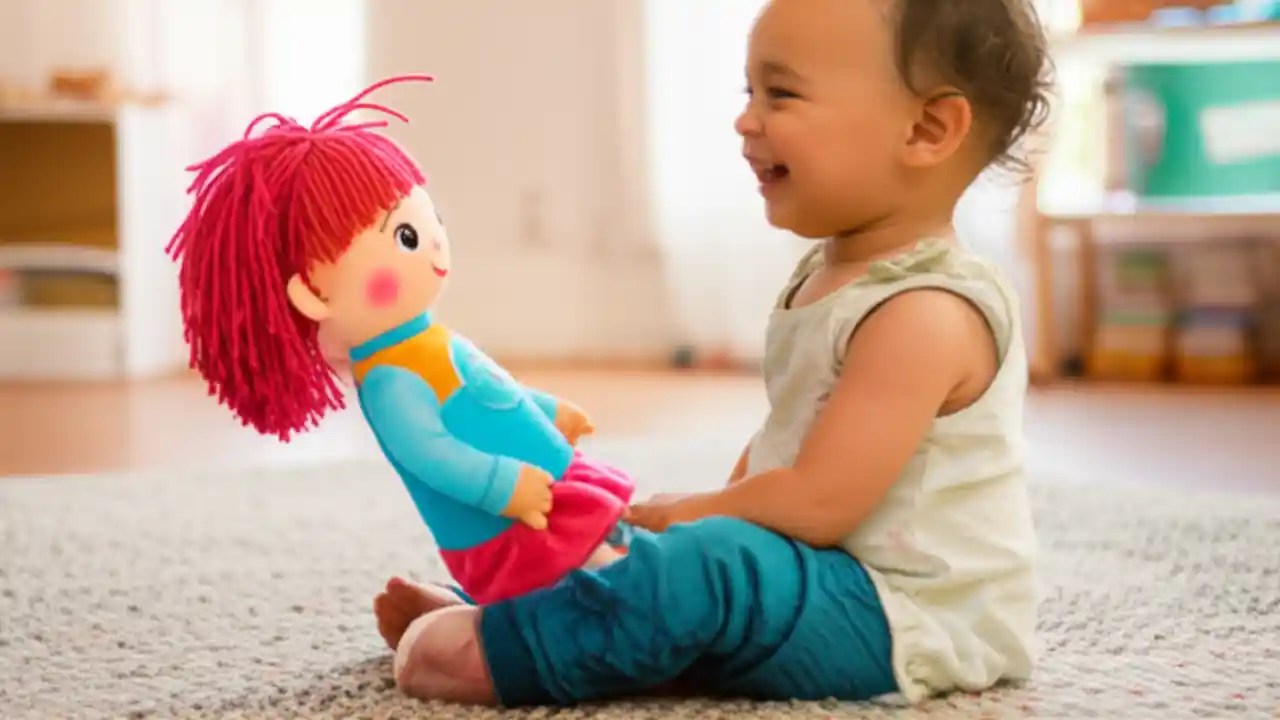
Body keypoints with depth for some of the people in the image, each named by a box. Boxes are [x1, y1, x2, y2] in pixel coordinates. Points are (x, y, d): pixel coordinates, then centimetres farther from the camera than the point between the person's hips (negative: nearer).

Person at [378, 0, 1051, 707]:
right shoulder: (825, 277, 9)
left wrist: (679, 517, -13)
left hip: (907, 619, -11)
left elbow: (814, 503, -27)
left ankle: (493, 654, -23)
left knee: (708, 565, -32)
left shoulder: (926, 313, -23)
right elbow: (786, 438, 20)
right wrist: (717, 512, 4)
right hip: (831, 573, 11)